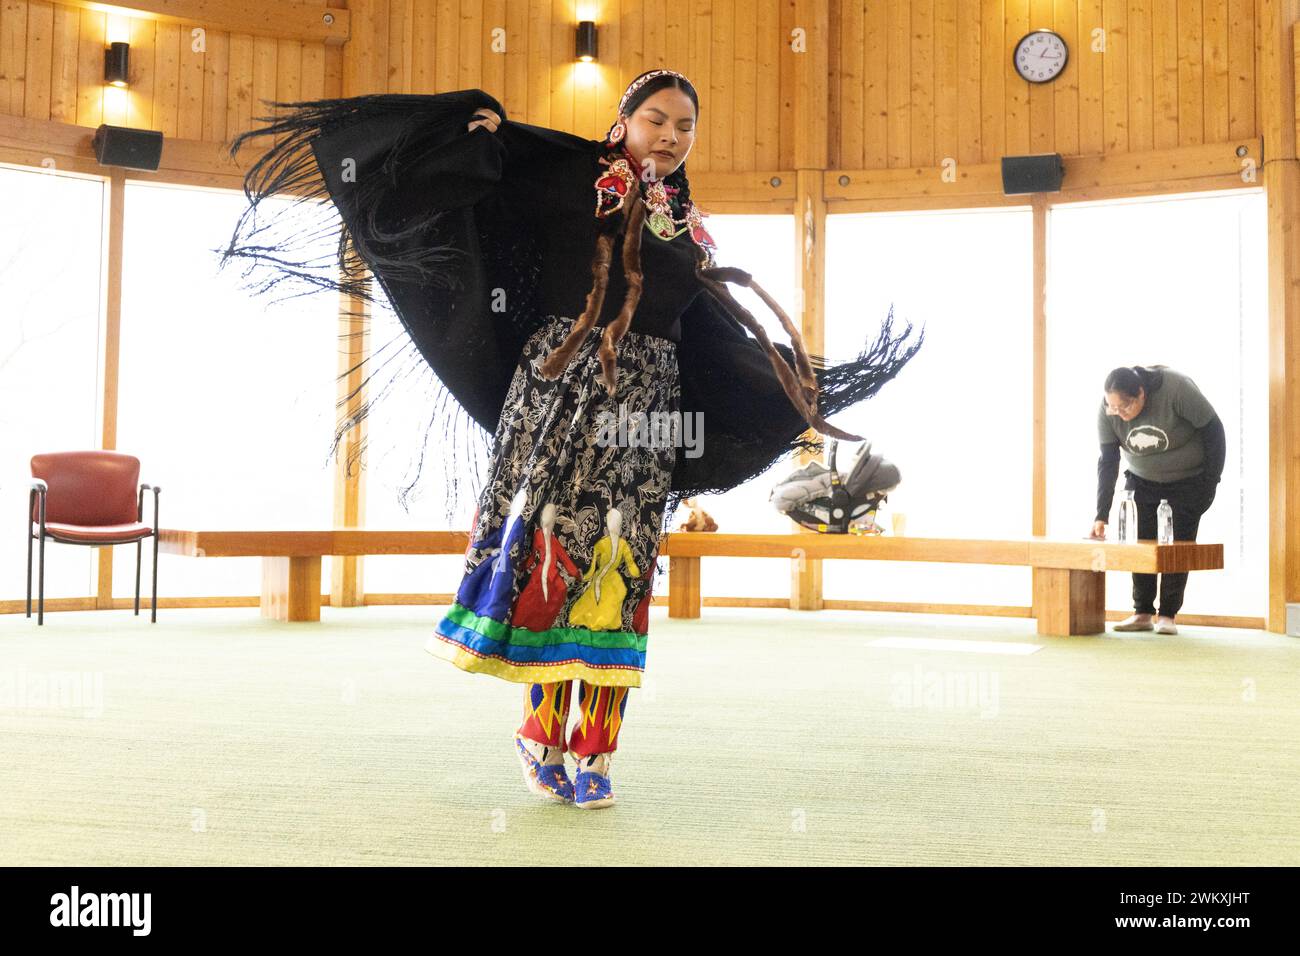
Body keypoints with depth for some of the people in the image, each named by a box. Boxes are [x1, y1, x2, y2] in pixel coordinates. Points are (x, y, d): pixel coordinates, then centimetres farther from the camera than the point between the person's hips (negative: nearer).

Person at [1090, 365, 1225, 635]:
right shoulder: (1107, 410, -20)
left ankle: (1167, 615, 4)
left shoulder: (1176, 389, -31)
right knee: (1139, 545, -4)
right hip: (1141, 479, 3)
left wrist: (1211, 483, -16)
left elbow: (1213, 429, -20)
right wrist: (1101, 515, -19)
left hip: (1188, 480, -3)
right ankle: (1142, 613, 4)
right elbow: (1107, 462, -15)